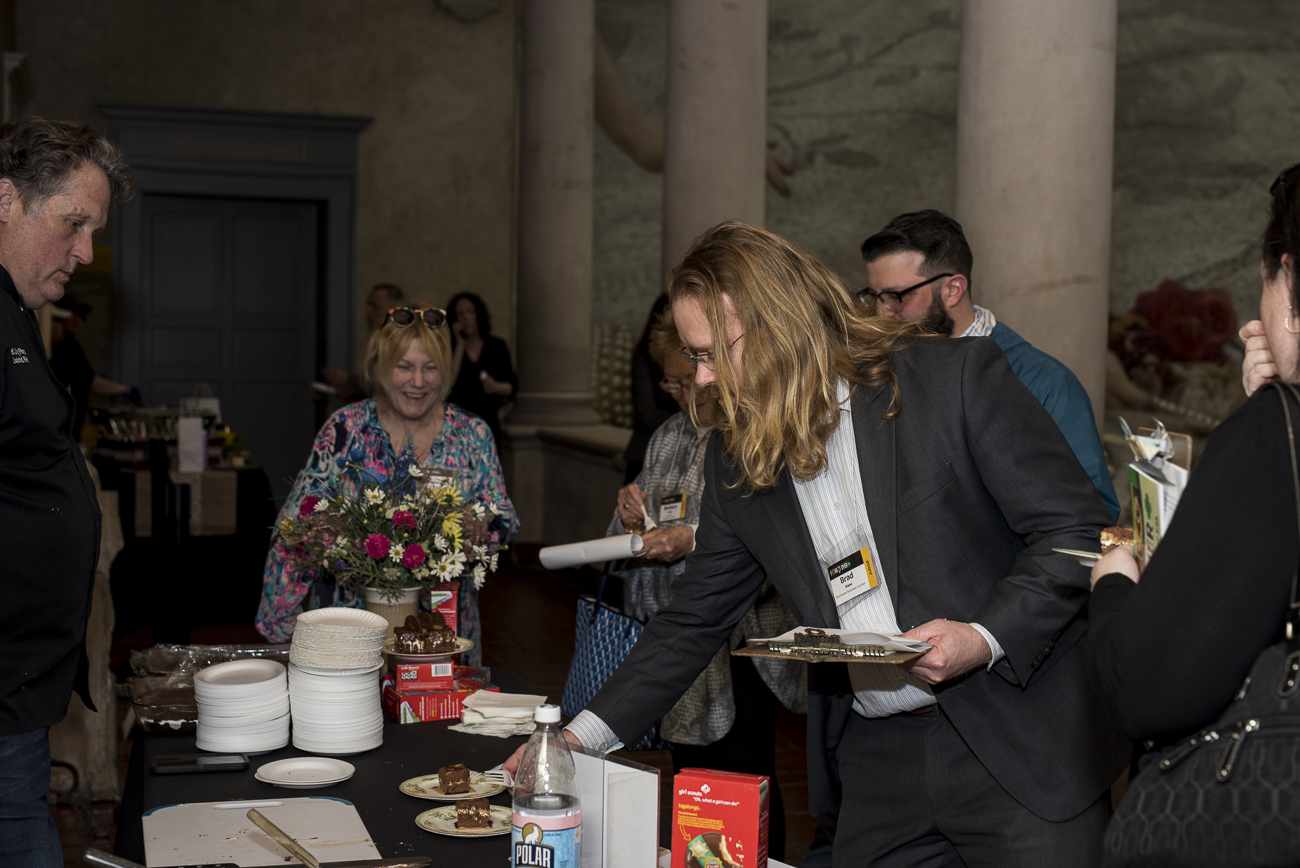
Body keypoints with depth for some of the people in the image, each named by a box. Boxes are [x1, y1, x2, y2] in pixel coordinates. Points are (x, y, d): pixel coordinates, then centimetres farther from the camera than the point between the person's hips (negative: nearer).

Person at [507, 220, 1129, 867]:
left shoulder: (957, 377, -10)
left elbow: (1077, 532, -8)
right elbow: (694, 619, 12)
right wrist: (583, 735, 6)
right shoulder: (735, 457, 6)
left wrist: (984, 638, -22)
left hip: (1023, 748, -4)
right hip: (872, 761, 4)